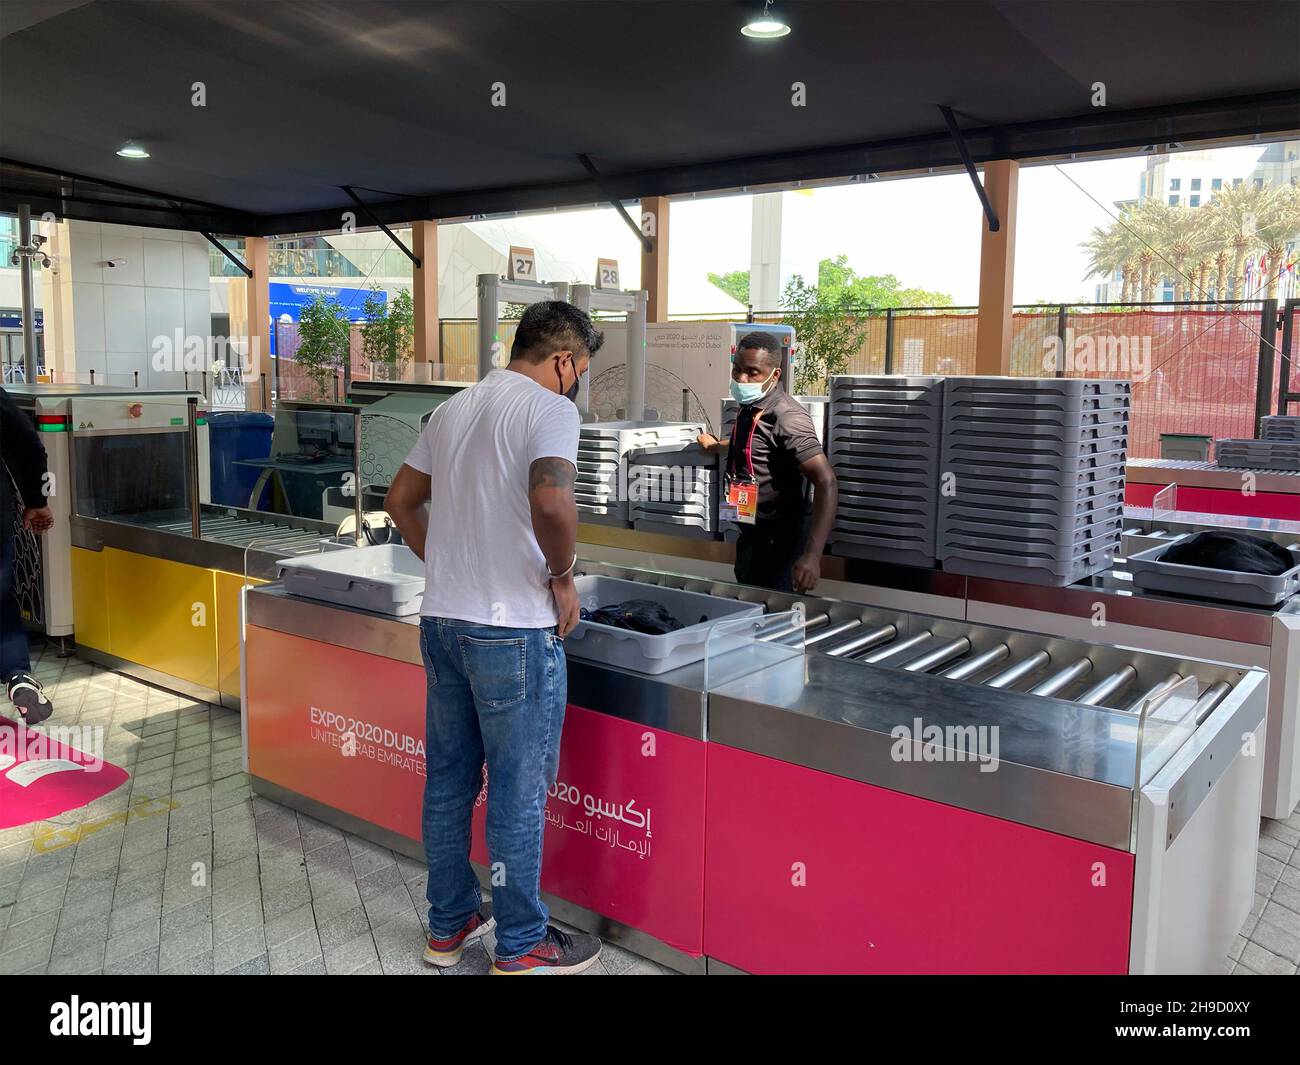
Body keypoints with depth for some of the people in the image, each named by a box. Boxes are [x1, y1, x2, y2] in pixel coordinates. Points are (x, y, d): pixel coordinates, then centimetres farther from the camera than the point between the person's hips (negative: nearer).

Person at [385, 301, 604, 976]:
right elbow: (550, 500, -30)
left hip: (441, 621, 8)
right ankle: (521, 948, 19)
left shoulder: (453, 409, 13)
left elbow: (400, 501, 20)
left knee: (449, 780, 17)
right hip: (512, 632, -8)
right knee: (518, 793, 5)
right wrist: (563, 575, -14)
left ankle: (449, 925, 32)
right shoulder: (549, 408, -11)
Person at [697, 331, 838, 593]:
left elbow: (827, 484, -29)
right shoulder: (750, 408, 6)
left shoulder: (787, 418, -22)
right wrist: (716, 446, 46)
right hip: (751, 533, 9)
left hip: (778, 539, -9)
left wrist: (812, 556, -38)